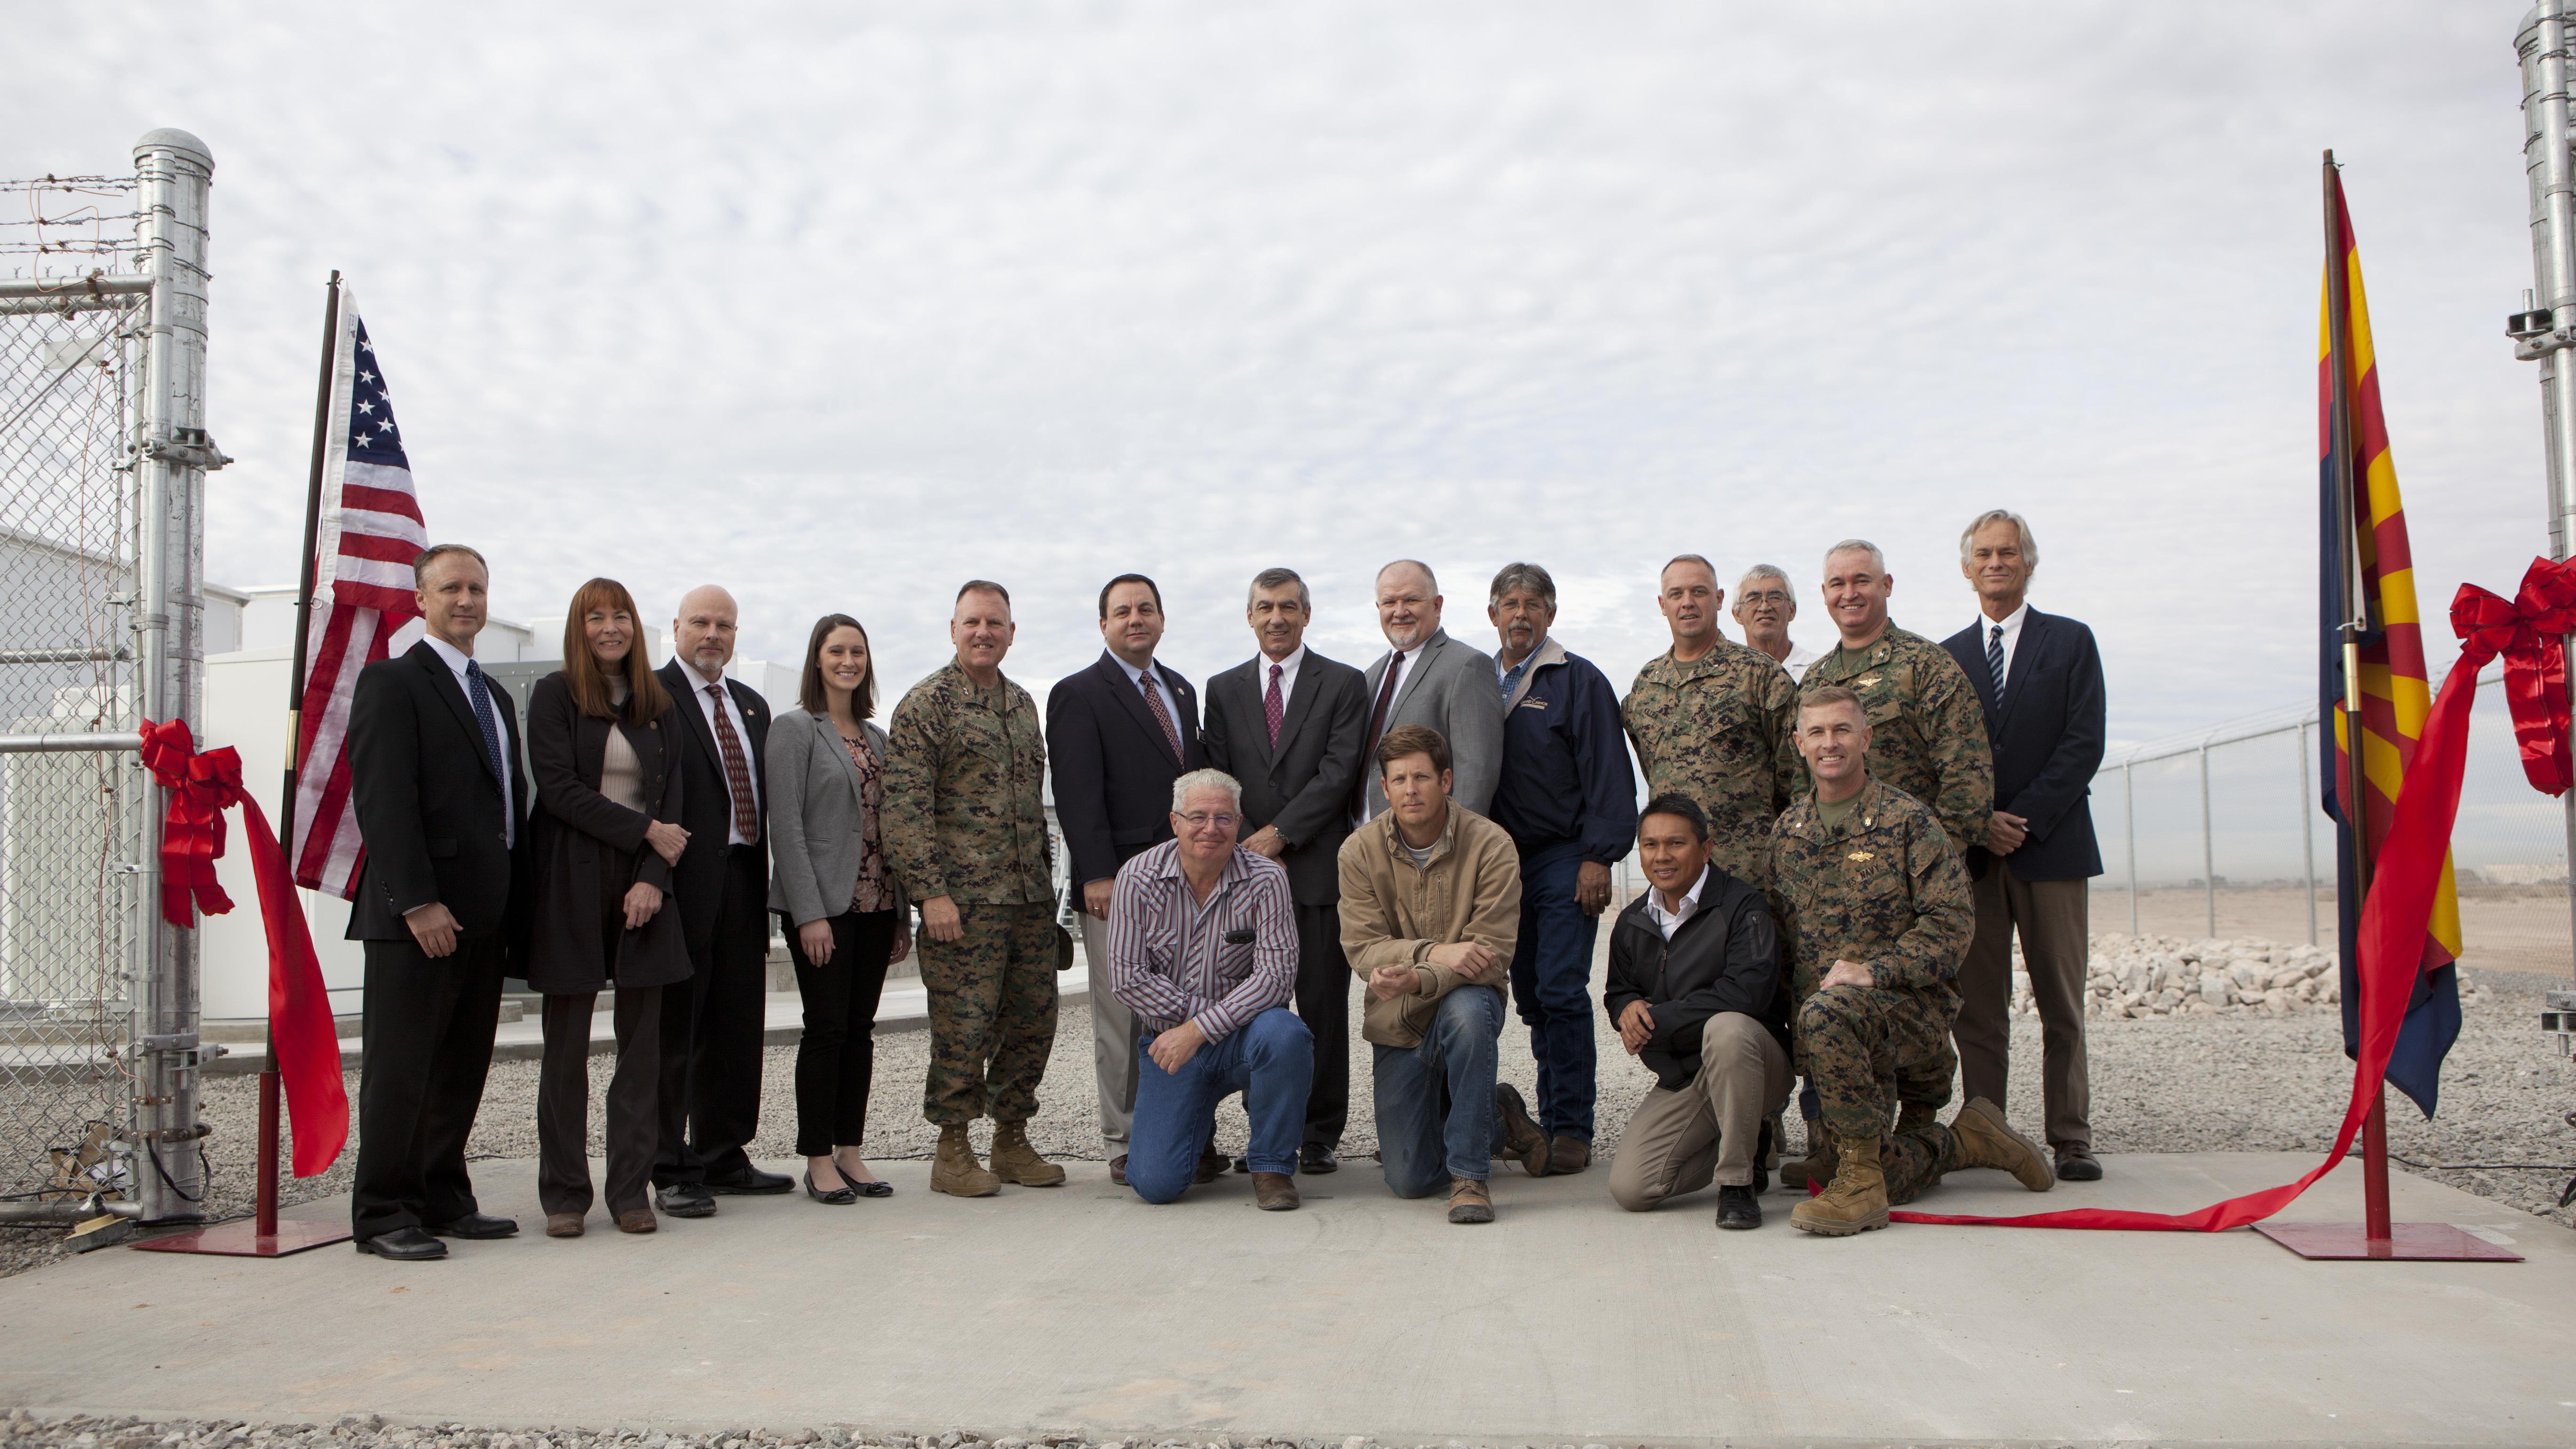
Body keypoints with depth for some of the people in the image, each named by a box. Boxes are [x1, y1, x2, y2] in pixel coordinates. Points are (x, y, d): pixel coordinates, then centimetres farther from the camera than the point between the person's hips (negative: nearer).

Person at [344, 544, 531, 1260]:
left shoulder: (495, 697, 21)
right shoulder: (392, 682, -4)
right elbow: (383, 800, -13)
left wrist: (516, 907, 12)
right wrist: (418, 901, -20)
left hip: (485, 917, 8)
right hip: (418, 915, -7)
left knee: (463, 1067, 11)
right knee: (401, 1067, -1)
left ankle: (443, 1200, 21)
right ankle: (382, 1214, 7)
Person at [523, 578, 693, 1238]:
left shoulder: (659, 704, 13)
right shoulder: (555, 694, 3)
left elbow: (672, 796, 7)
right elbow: (559, 787, -7)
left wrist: (653, 878, -6)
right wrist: (645, 831, -10)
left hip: (642, 884, 3)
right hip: (572, 881, -3)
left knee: (642, 1043, 1)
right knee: (567, 1046, 1)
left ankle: (631, 1190, 8)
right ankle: (564, 1195, 10)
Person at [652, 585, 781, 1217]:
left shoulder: (752, 705, 19)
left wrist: (766, 877, 12)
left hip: (742, 880, 7)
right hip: (682, 883, -7)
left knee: (736, 1027, 12)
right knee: (673, 1029, 0)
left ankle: (723, 1157, 23)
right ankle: (671, 1171, 7)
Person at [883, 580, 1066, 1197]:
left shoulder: (1023, 703, 15)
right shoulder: (926, 704, -6)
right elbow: (905, 805, -12)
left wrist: (1046, 880, 17)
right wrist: (930, 892, -17)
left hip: (1032, 898, 7)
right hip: (963, 898, -7)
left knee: (1032, 1021, 9)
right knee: (964, 1026, -4)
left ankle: (1012, 1141, 22)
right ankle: (953, 1152, 9)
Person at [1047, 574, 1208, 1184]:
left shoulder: (1181, 691, 20)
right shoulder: (1078, 695, -1)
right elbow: (1079, 793, -9)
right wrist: (1097, 876, -17)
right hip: (1117, 886, -6)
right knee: (1123, 1018, -1)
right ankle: (1125, 1148, 7)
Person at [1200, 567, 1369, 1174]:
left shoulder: (1344, 685, 5)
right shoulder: (1224, 689, 14)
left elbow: (1338, 773, -5)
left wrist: (1279, 834, -12)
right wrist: (1247, 847, -4)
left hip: (1319, 869, -2)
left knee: (1323, 1003, 0)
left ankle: (1322, 1134, 9)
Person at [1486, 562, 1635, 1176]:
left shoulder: (1579, 681, -2)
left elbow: (1608, 774, -7)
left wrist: (1599, 858, -13)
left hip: (1564, 861, -5)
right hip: (1502, 864, 5)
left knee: (1562, 992, -8)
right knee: (1530, 997, 8)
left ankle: (1573, 1130, -1)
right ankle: (1551, 1120, 17)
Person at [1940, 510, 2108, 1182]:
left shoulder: (2071, 642, 7)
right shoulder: (1947, 656, 14)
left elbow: (2084, 743, -2)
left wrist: (2024, 818, -11)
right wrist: (1978, 822, -7)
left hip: (2051, 845, -2)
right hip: (1972, 851, 2)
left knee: (2062, 1005, 1)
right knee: (1977, 1006, 1)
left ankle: (2071, 1139, 6)